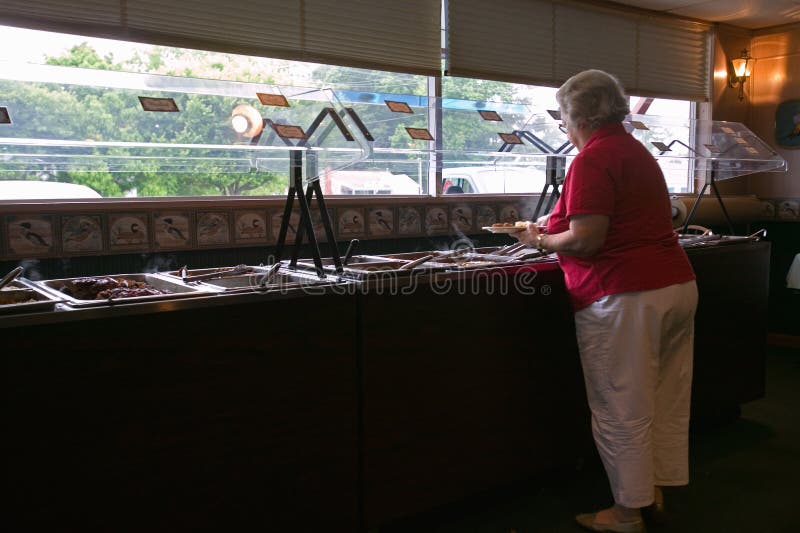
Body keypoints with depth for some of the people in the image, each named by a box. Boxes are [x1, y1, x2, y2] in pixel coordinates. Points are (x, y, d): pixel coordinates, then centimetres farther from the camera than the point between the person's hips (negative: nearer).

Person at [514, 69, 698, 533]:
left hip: (628, 298, -10)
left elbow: (586, 239, -20)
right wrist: (558, 225, 24)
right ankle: (657, 489, 31)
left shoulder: (593, 159, -13)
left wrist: (542, 240, -2)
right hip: (679, 286, 10)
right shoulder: (637, 151, 17)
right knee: (667, 400, 17)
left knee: (623, 409, 2)